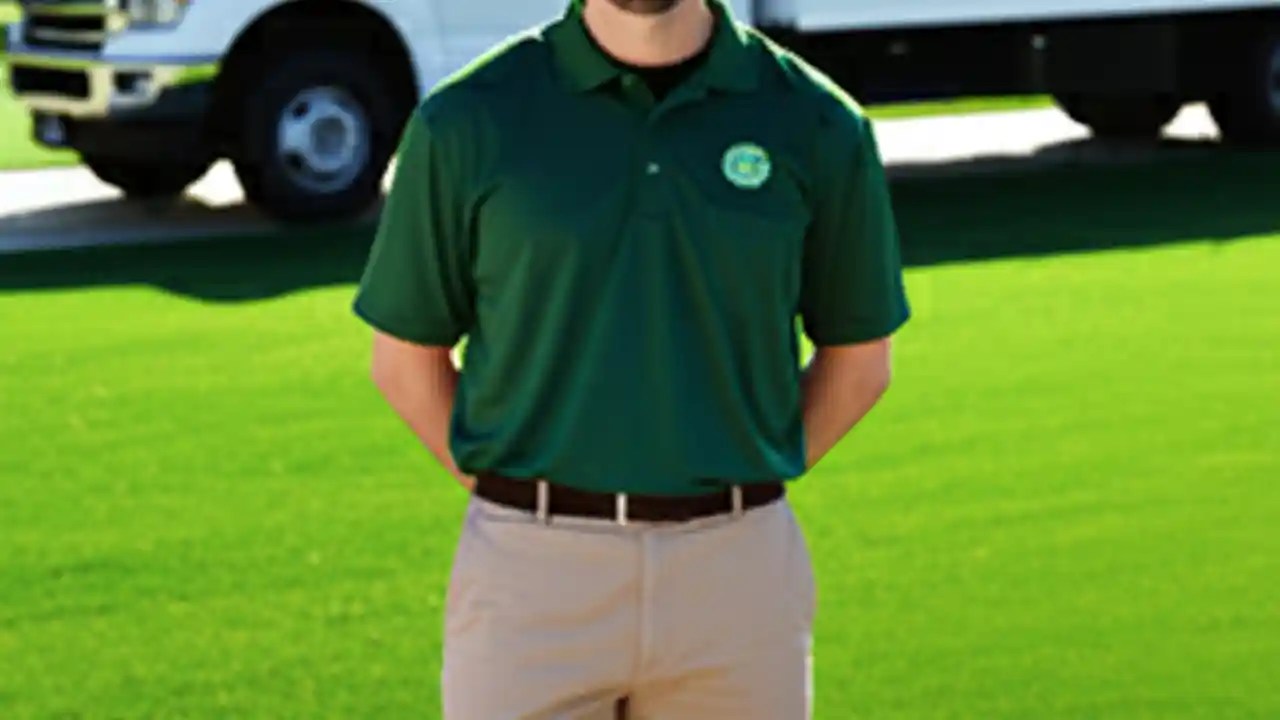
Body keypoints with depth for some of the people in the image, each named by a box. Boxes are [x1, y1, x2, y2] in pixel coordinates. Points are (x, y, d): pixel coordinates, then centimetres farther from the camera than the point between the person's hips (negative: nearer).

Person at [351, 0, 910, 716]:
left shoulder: (817, 125, -1)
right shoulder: (468, 120, -3)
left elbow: (858, 357, 11)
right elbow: (407, 359, 7)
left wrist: (742, 492, 5)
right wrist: (522, 505, 2)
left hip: (737, 575, 1)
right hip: (533, 576, -1)